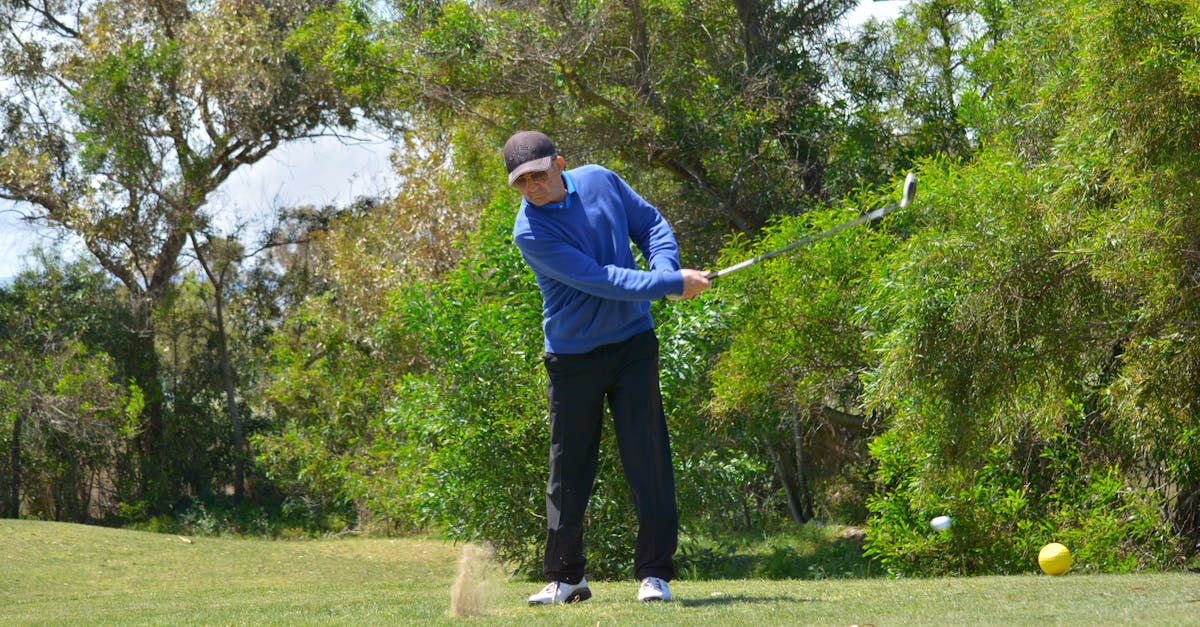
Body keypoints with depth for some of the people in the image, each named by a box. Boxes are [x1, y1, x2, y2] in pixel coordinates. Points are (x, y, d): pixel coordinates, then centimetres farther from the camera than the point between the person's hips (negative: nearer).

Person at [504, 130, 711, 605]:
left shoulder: (601, 181, -2)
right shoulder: (530, 231, -16)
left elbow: (651, 223, 10)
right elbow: (597, 280, -22)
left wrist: (666, 268, -11)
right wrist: (672, 285, -24)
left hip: (633, 342, 2)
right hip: (573, 356, -2)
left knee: (648, 456, -4)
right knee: (569, 466, 5)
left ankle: (654, 571, 1)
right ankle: (565, 577, 17)